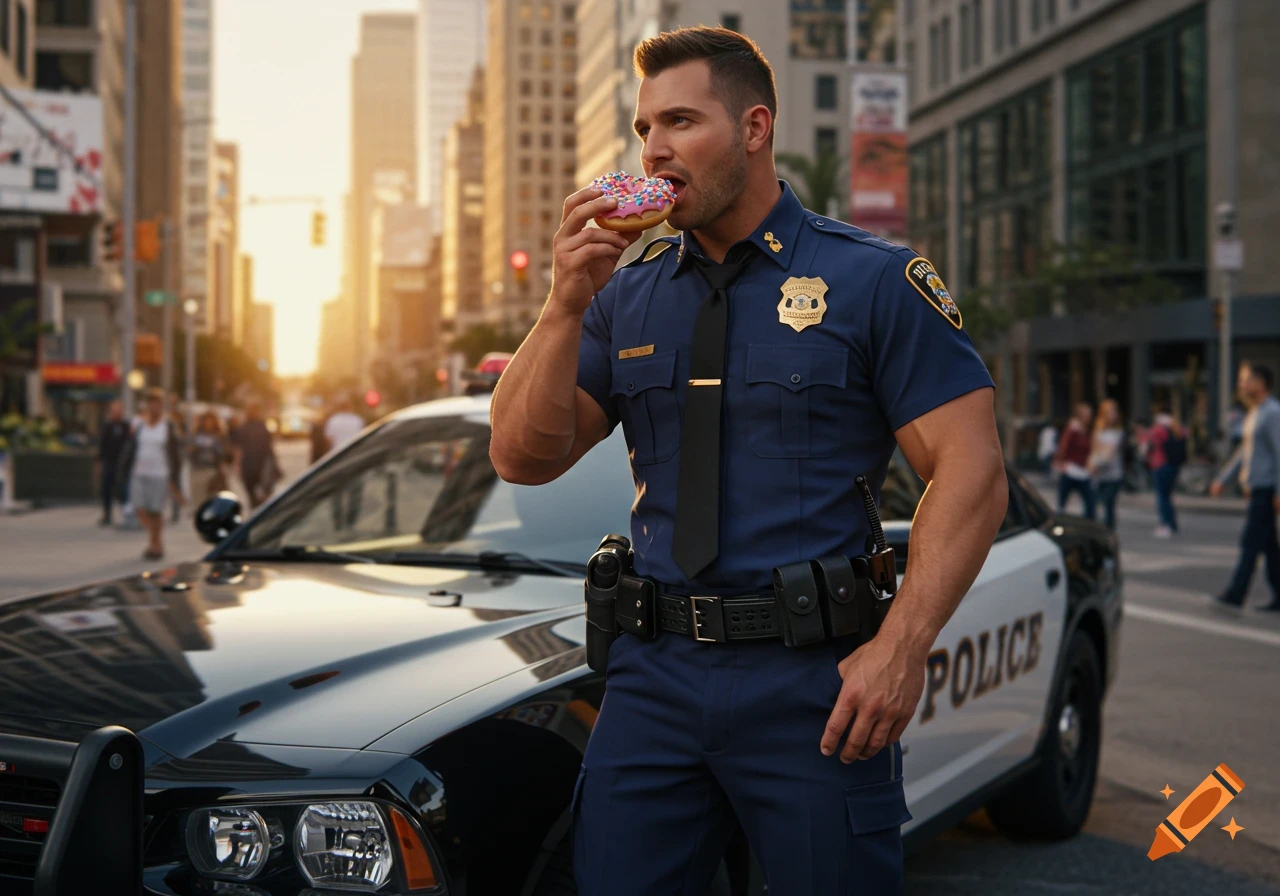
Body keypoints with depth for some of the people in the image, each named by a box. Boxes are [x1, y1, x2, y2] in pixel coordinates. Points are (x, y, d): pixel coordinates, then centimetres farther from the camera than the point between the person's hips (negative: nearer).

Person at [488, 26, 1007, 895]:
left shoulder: (874, 281, -2)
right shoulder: (627, 295, 11)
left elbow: (972, 469, -8)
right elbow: (523, 458, 6)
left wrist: (902, 647, -18)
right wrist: (565, 307, -8)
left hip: (814, 684, -3)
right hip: (655, 678, 4)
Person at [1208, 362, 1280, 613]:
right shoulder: (1253, 415, 18)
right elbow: (1243, 452, 26)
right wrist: (1222, 479, 24)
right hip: (1255, 488, 9)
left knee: (1251, 542, -10)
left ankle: (1235, 594, -11)